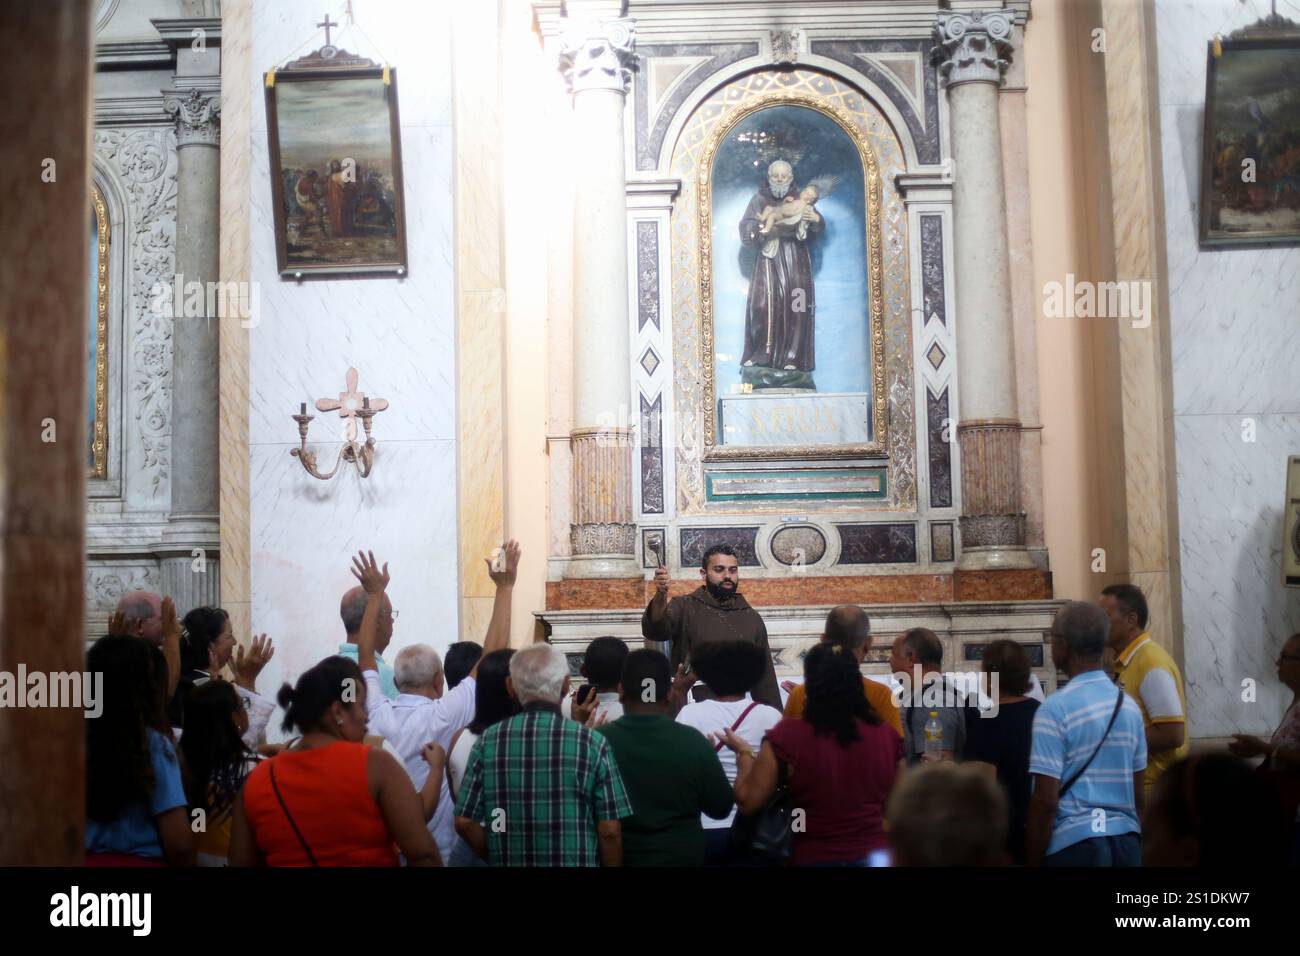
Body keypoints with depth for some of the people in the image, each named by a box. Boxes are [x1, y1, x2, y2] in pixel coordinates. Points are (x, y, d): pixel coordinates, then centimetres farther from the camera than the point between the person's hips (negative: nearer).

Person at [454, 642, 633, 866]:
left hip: (508, 863, 1)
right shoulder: (593, 744, -11)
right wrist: (611, 865, 4)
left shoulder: (488, 742, -5)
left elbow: (465, 822, -4)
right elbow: (610, 831, -11)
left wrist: (499, 857, 9)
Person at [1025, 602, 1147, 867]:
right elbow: (1138, 794, 11)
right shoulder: (1129, 705, 6)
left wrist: (1032, 862, -7)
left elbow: (1045, 801, -14)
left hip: (1073, 844, -6)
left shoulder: (1055, 709, -13)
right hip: (1126, 841, 6)